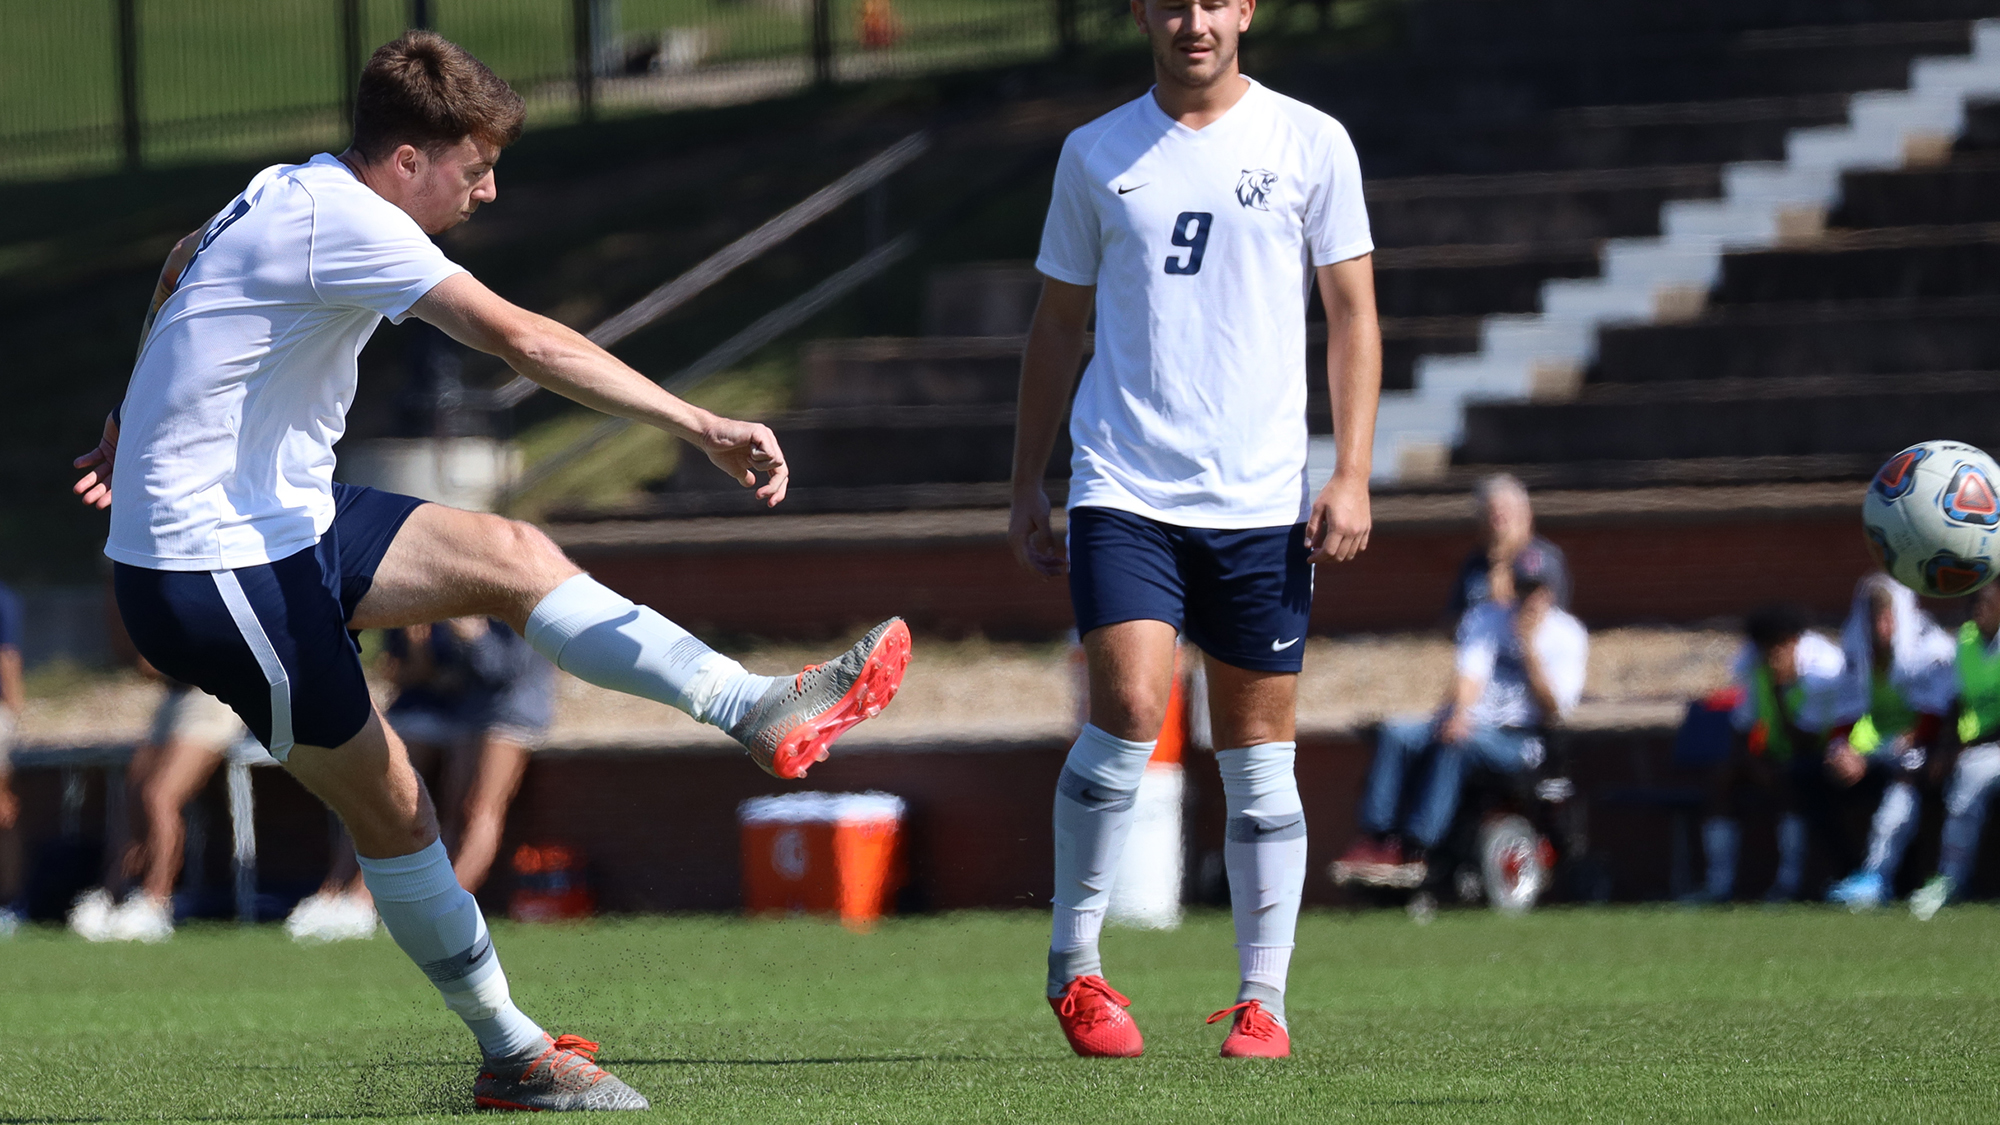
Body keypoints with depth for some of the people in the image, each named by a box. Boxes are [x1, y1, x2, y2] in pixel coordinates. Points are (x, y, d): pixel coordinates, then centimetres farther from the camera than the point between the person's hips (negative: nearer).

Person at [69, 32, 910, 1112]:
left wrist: (136, 426, 39)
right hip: (215, 570, -10)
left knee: (512, 556, 0)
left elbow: (180, 269, 30)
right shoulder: (345, 224, -23)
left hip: (284, 520, 10)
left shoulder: (287, 195, 8)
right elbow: (523, 341, -32)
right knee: (392, 812, -2)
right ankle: (511, 1056, 7)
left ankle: (760, 710, -4)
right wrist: (703, 427, -33)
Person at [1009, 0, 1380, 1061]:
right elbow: (1057, 326, 15)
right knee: (1128, 712, -17)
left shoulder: (1309, 144, 5)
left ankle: (1262, 1001, 9)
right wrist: (1026, 487, 11)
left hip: (1261, 498, 0)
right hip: (1124, 492, 0)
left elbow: (1352, 314, 5)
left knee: (1258, 754, 2)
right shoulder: (1095, 155, 9)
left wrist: (1352, 475, -4)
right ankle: (1072, 964, -2)